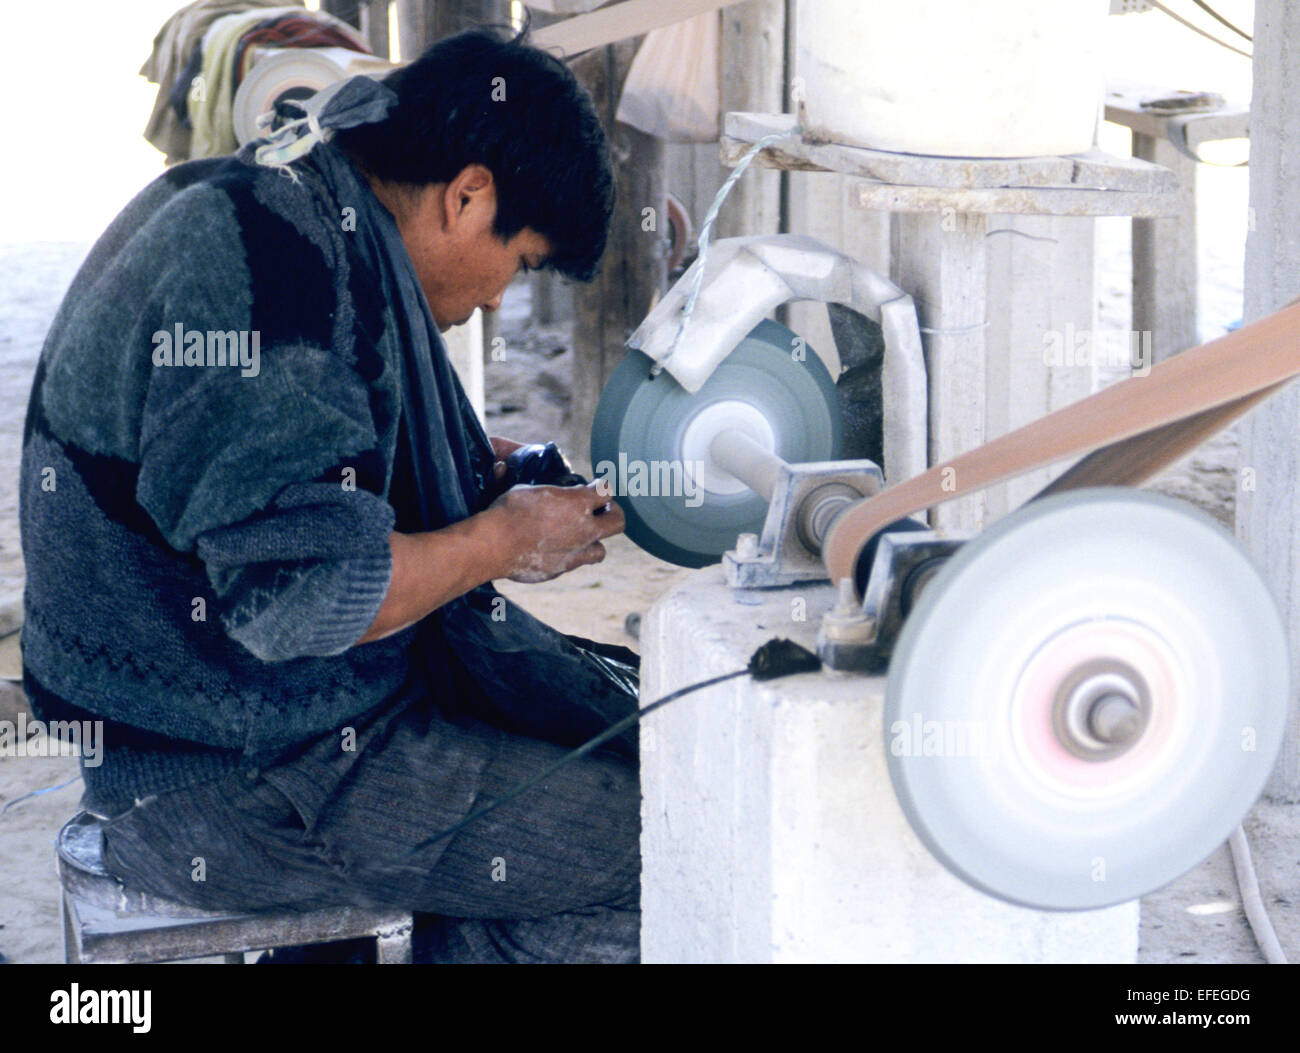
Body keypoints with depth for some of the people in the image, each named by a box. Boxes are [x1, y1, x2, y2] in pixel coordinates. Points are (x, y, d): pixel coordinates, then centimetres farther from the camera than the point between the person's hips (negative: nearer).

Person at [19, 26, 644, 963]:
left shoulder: (259, 205, 10)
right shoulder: (277, 254, -23)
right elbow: (300, 593, -28)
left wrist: (461, 480, 15)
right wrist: (502, 540, -12)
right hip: (229, 782, -11)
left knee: (635, 729, 13)